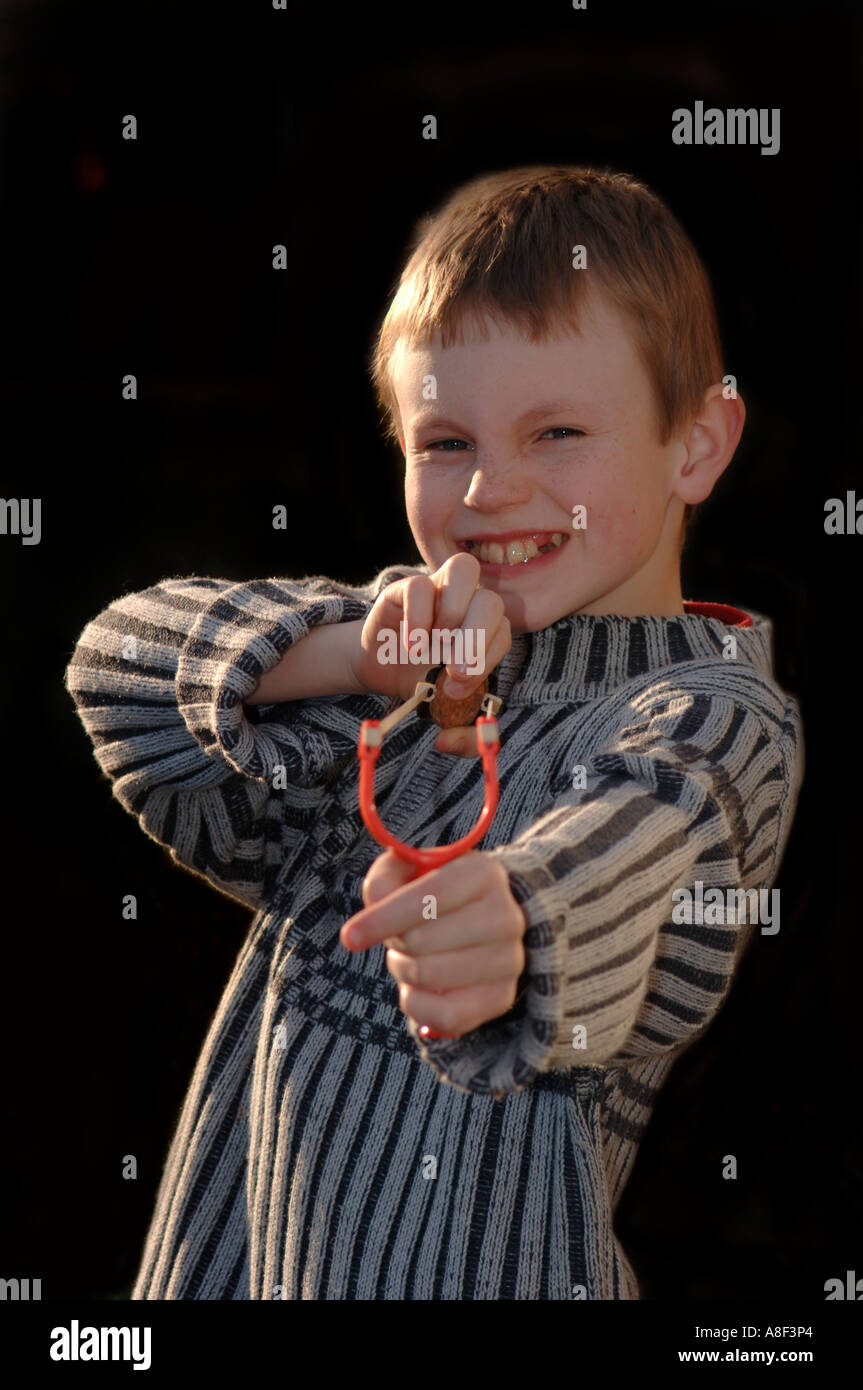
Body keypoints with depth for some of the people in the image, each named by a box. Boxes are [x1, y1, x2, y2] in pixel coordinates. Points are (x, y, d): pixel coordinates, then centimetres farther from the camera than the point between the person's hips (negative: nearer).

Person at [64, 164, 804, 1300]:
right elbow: (118, 666, 3)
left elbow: (623, 857, -32)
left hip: (475, 1251, -5)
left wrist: (508, 930, -54)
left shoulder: (716, 719, -10)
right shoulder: (431, 656, 9)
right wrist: (351, 654, -13)